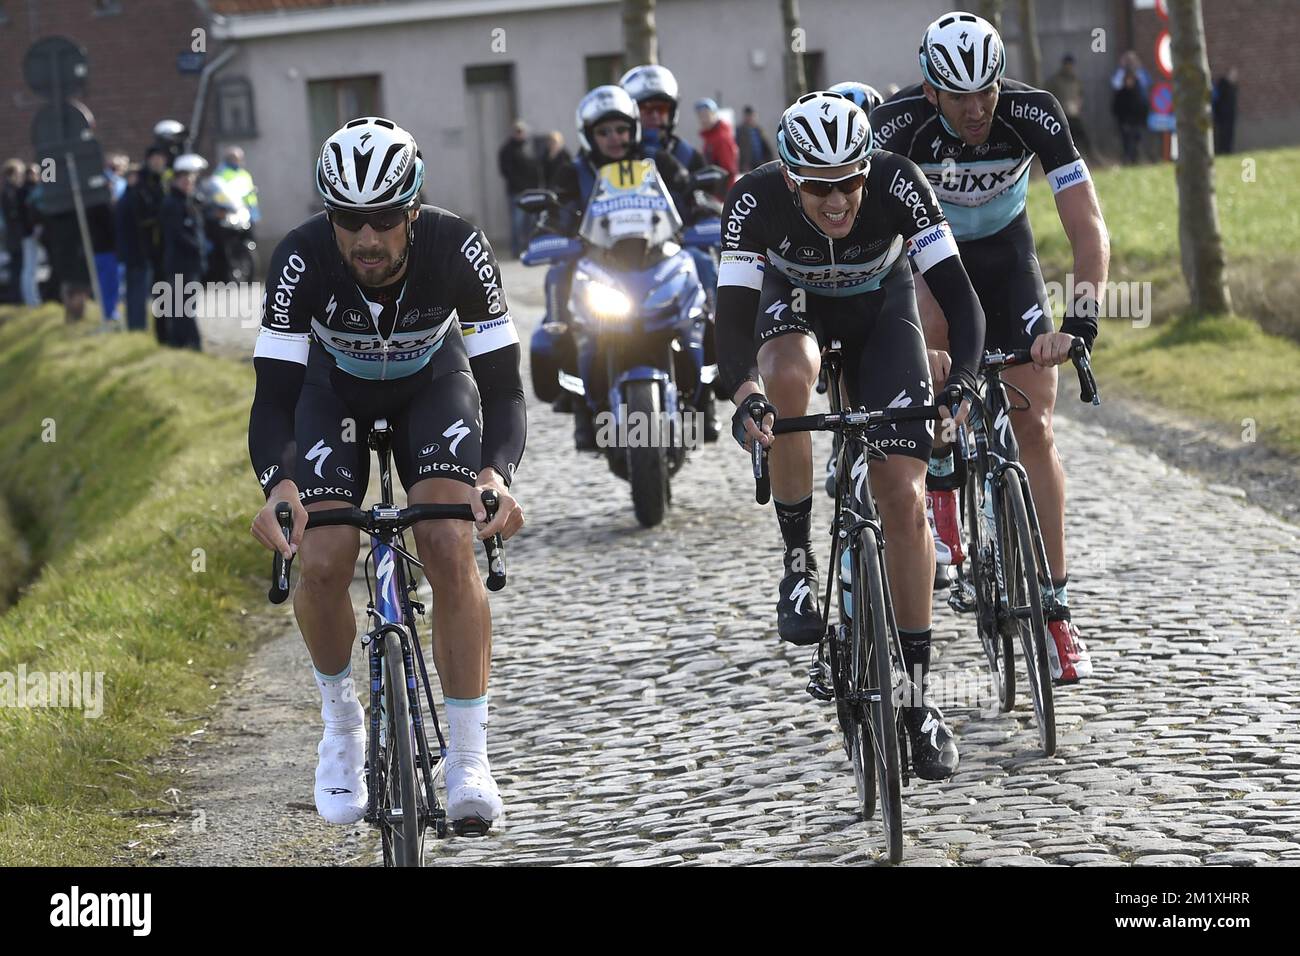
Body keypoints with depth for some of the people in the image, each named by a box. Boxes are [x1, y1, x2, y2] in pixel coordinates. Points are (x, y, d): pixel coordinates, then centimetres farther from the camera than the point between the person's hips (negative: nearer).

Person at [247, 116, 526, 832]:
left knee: (450, 551, -22)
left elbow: (503, 389, -29)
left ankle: (469, 758, -13)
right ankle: (340, 718, 11)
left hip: (433, 380, 0)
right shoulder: (301, 259, -33)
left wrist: (497, 473, -49)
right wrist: (277, 485, -50)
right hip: (333, 386, 1)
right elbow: (273, 397, -31)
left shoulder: (458, 250, -33)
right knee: (322, 565, -18)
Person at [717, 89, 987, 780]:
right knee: (788, 377, -38)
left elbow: (958, 293, -35)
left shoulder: (897, 184, -34)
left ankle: (917, 697, -3)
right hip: (795, 301, 0)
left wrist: (960, 385, -51)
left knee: (903, 495, -11)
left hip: (880, 307, 0)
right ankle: (798, 564, -20)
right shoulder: (755, 200, -33)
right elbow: (732, 313, -37)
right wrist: (744, 394, -56)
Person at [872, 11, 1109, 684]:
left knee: (1033, 427, -7)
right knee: (932, 323, -36)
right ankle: (940, 475, -10)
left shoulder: (1034, 115, -29)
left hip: (1004, 252, 1)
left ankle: (1055, 609, 0)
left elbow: (1089, 230, -31)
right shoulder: (897, 124, -30)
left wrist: (1078, 322, -46)